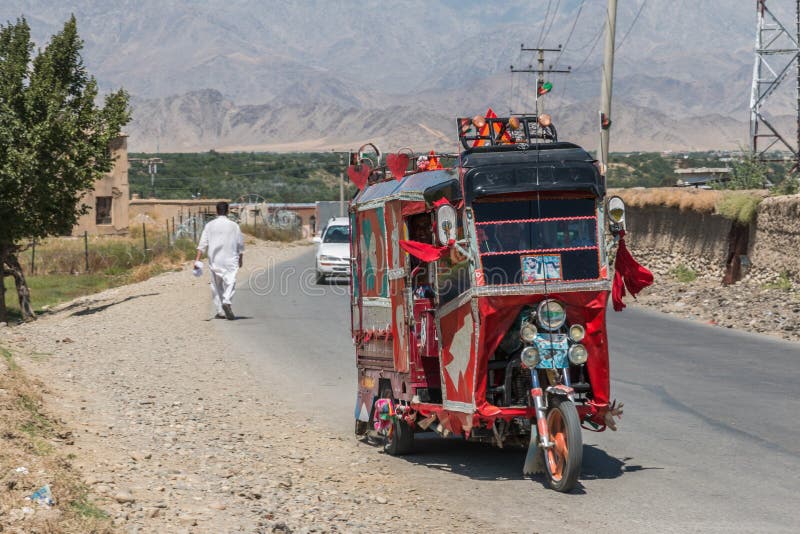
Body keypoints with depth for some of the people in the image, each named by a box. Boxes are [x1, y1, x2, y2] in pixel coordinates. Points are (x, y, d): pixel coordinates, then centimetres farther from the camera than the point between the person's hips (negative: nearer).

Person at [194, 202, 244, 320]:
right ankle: (227, 301, -33)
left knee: (216, 285, 10)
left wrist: (197, 260, -5)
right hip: (230, 260, -2)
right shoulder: (234, 226, 0)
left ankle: (220, 312, 12)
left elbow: (202, 244, -4)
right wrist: (240, 259, 20)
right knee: (230, 282, -7)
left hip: (214, 260, 2)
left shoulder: (210, 225, 2)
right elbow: (240, 244, 6)